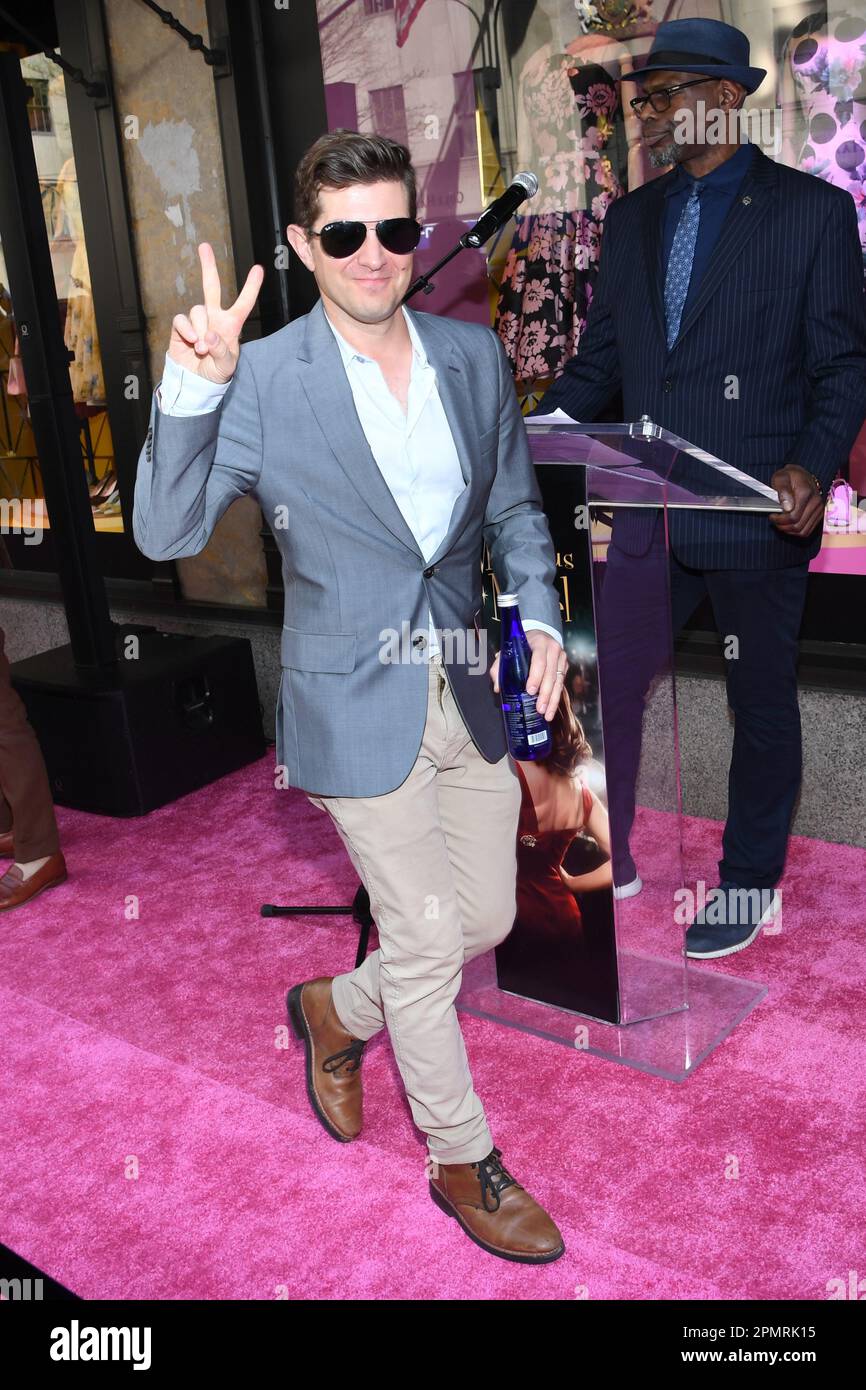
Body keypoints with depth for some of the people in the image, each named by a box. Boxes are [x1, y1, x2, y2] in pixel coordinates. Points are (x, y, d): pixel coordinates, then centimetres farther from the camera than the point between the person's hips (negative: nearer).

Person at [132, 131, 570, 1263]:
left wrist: (540, 617, -2)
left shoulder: (474, 354, 4)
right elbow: (166, 532, -15)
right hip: (358, 705, -5)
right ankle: (464, 1163, 27)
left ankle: (339, 1010, 44)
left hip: (471, 691, 6)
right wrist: (194, 386, -28)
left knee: (487, 919, 15)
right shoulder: (262, 382, -10)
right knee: (428, 938, 3)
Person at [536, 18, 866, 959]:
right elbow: (599, 360, 12)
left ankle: (747, 884, 28)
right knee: (604, 685, 7)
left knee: (760, 703, 10)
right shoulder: (631, 218, 12)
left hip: (758, 514, -4)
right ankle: (605, 861, 27)